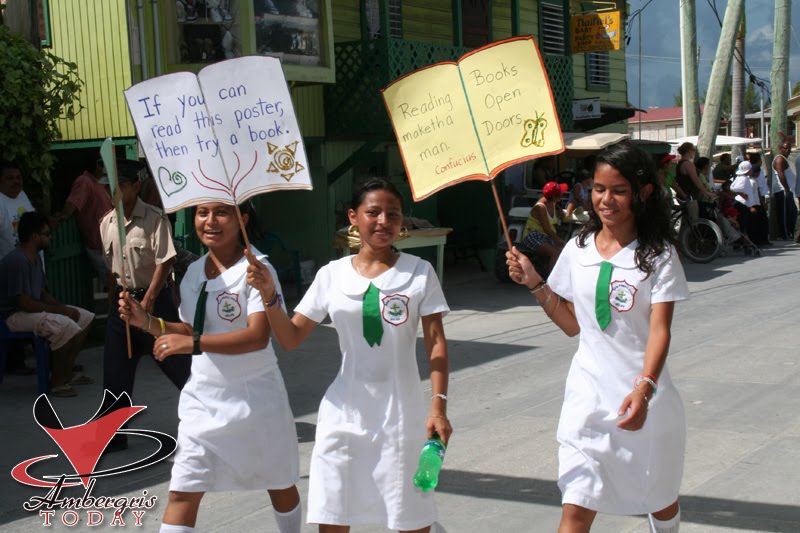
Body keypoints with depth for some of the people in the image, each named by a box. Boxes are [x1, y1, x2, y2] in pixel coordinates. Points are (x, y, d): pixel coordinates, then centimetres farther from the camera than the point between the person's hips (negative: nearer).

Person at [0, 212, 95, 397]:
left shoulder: (35, 257, 9)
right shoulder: (16, 260, -23)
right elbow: (24, 303, -26)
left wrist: (62, 307, -4)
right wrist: (60, 310, -19)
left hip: (32, 309, 10)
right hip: (15, 315, -10)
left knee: (85, 317, 5)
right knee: (65, 325, -31)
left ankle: (66, 372, 7)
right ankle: (57, 381, -16)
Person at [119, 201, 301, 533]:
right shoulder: (193, 272, 3)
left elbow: (258, 336, -28)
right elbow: (192, 331, 12)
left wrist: (193, 343, -35)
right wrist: (148, 322, -4)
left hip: (254, 396, -4)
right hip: (202, 396, 5)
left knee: (279, 483, 17)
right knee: (182, 492, 0)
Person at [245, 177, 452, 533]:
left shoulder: (419, 272, -4)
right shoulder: (332, 275, 2)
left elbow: (436, 344, -5)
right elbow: (291, 338, 4)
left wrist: (438, 406, -14)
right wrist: (269, 296, -12)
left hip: (401, 413, -2)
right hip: (343, 412, 2)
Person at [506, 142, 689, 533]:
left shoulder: (658, 256, -7)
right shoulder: (578, 250, 3)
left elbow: (659, 331, -16)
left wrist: (644, 388, -32)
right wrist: (535, 284, -1)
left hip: (643, 397, -2)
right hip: (588, 394, 2)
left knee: (660, 500, 18)